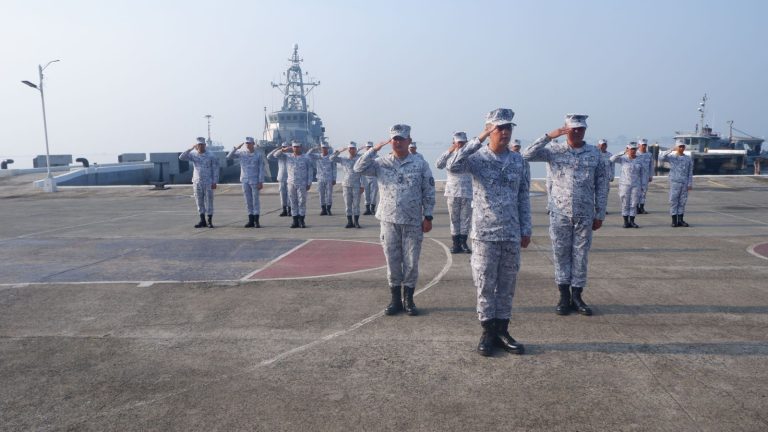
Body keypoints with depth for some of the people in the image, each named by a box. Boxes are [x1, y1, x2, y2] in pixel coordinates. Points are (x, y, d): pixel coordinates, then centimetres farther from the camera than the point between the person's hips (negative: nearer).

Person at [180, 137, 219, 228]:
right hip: (197, 182, 3)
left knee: (209, 201, -1)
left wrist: (215, 182, -9)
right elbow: (181, 157, -9)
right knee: (199, 202, 6)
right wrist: (191, 148, -13)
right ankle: (202, 221, 13)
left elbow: (215, 170, -3)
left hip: (208, 182, -3)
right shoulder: (193, 155, 3)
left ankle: (210, 221, 6)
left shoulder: (211, 156, -3)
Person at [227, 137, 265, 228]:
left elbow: (261, 169, -4)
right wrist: (236, 148, -10)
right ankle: (251, 221, 11)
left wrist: (261, 182, -9)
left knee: (255, 201, -1)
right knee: (248, 201, 6)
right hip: (245, 181, 3)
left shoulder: (259, 155, -2)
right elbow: (229, 157, 0)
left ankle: (256, 221, 3)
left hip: (255, 181, -3)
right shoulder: (241, 153, 5)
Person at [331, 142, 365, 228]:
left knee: (356, 204, -1)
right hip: (346, 184, 3)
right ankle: (350, 222, 10)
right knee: (347, 204, 4)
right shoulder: (344, 159, 9)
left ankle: (356, 222, 5)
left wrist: (362, 185, -8)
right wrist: (340, 151, -2)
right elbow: (332, 158, 7)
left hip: (356, 185, -3)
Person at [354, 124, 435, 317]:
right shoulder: (381, 163, 3)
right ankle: (395, 300, 20)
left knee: (411, 263, 5)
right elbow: (359, 168, -10)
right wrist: (374, 149, -11)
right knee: (392, 262, 8)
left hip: (413, 222, -1)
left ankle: (408, 300, 20)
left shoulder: (420, 164, 1)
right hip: (389, 221, 1)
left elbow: (429, 192, 2)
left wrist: (428, 217, -3)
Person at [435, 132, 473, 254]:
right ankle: (456, 244, 11)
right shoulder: (449, 155, 3)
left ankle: (463, 243, 12)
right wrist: (449, 151, -17)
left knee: (466, 219, 3)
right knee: (454, 219, 4)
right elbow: (438, 165, -12)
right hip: (452, 192, 0)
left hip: (467, 192, 0)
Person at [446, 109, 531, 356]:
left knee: (507, 286, 9)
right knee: (485, 285, 3)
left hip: (512, 234, 4)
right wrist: (479, 140, -23)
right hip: (484, 233, -4)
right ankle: (488, 332, 16)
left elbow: (523, 198, 11)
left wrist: (526, 229, 7)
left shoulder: (518, 161, 8)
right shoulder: (477, 158, -4)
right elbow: (453, 166, -25)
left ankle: (502, 331, 21)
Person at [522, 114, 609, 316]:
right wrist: (549, 136, -17)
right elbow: (528, 155, -12)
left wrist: (600, 215, 3)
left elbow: (602, 185, 5)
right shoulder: (554, 151, 0)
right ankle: (564, 297, 15)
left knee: (581, 255, 7)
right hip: (560, 213, -1)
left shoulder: (595, 153, 4)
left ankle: (577, 297, 17)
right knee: (561, 254, 5)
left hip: (585, 214, 1)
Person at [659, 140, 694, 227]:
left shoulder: (688, 159, 8)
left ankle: (680, 220, 11)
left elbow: (690, 173, 7)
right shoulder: (671, 157, 1)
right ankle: (674, 221, 2)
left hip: (684, 183, 3)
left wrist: (690, 184, 1)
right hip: (674, 182, -3)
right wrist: (670, 150, -22)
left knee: (682, 202, 6)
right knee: (673, 201, -2)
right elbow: (661, 158, -18)